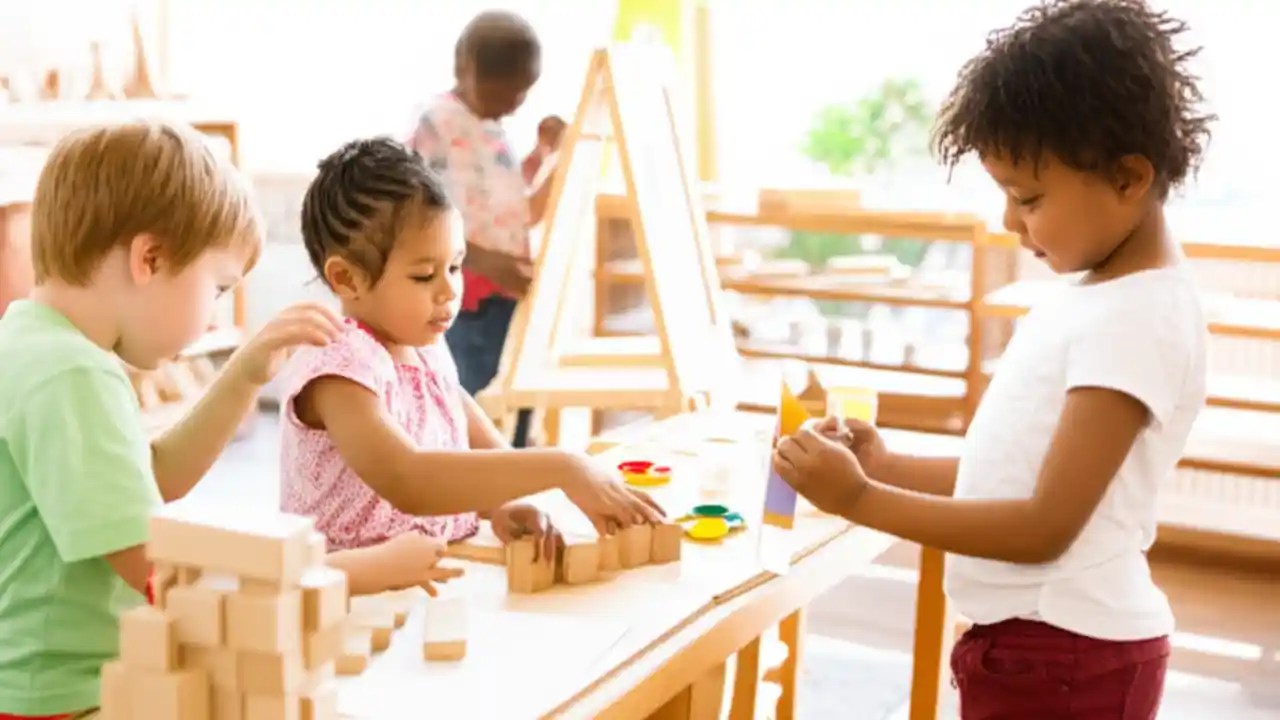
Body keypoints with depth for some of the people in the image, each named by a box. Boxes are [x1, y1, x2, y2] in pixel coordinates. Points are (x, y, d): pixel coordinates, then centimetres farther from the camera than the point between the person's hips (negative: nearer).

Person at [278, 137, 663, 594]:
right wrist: (560, 470, -34)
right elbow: (406, 480, -31)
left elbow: (488, 451, 12)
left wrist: (504, 505, -10)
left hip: (447, 581, 7)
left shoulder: (428, 351, 7)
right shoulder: (337, 368, -16)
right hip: (358, 593, -7)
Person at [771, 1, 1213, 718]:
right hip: (1036, 640, 9)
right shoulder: (1099, 295, 7)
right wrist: (889, 466, 1)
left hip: (1067, 656, -9)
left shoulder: (1136, 318, -21)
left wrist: (860, 498, -23)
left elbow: (1046, 526, -23)